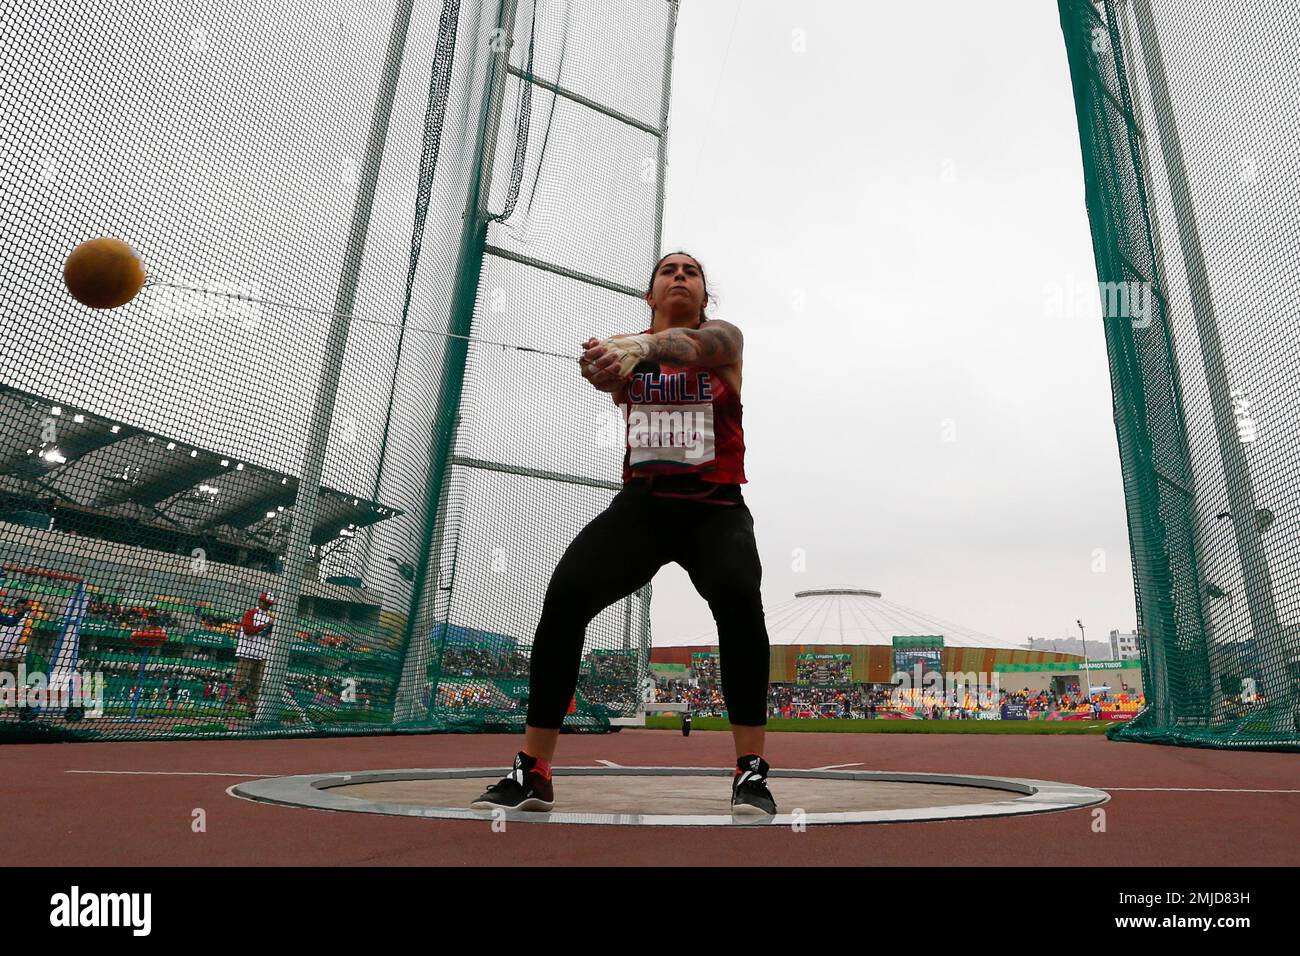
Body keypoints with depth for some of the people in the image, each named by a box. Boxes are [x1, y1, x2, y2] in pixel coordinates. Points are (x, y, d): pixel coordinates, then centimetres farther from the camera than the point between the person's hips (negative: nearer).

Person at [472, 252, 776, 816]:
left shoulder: (724, 336, 4)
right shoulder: (624, 345, 7)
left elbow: (695, 345, -23)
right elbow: (602, 368, -19)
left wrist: (644, 347, -46)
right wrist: (599, 365, -46)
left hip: (715, 506, -1)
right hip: (641, 501, 2)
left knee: (739, 595, -31)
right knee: (564, 594, -20)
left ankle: (751, 772, -19)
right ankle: (532, 773, -8)